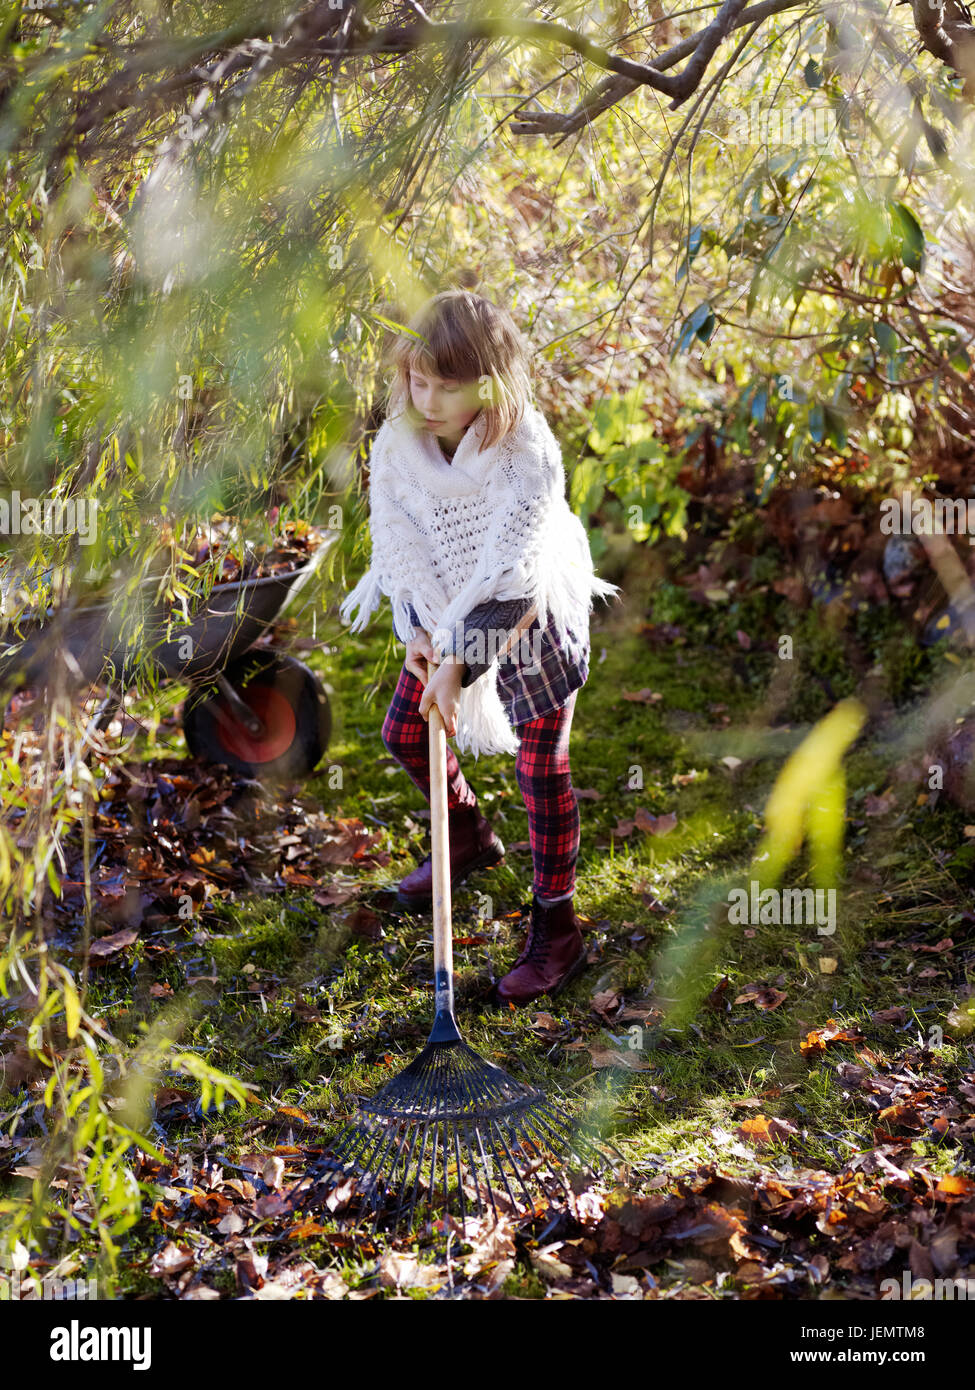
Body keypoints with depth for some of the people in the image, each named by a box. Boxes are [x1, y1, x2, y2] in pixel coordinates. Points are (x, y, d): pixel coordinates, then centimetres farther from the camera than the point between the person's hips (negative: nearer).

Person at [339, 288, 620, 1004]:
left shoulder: (529, 458, -31)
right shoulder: (397, 442, -14)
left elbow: (504, 575, -33)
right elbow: (397, 541, -10)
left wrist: (459, 659, -35)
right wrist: (420, 630, -23)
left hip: (529, 619, -6)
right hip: (444, 611, 6)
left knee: (542, 765, -3)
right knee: (405, 731, 15)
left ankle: (558, 931, 10)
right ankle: (471, 836, 44)